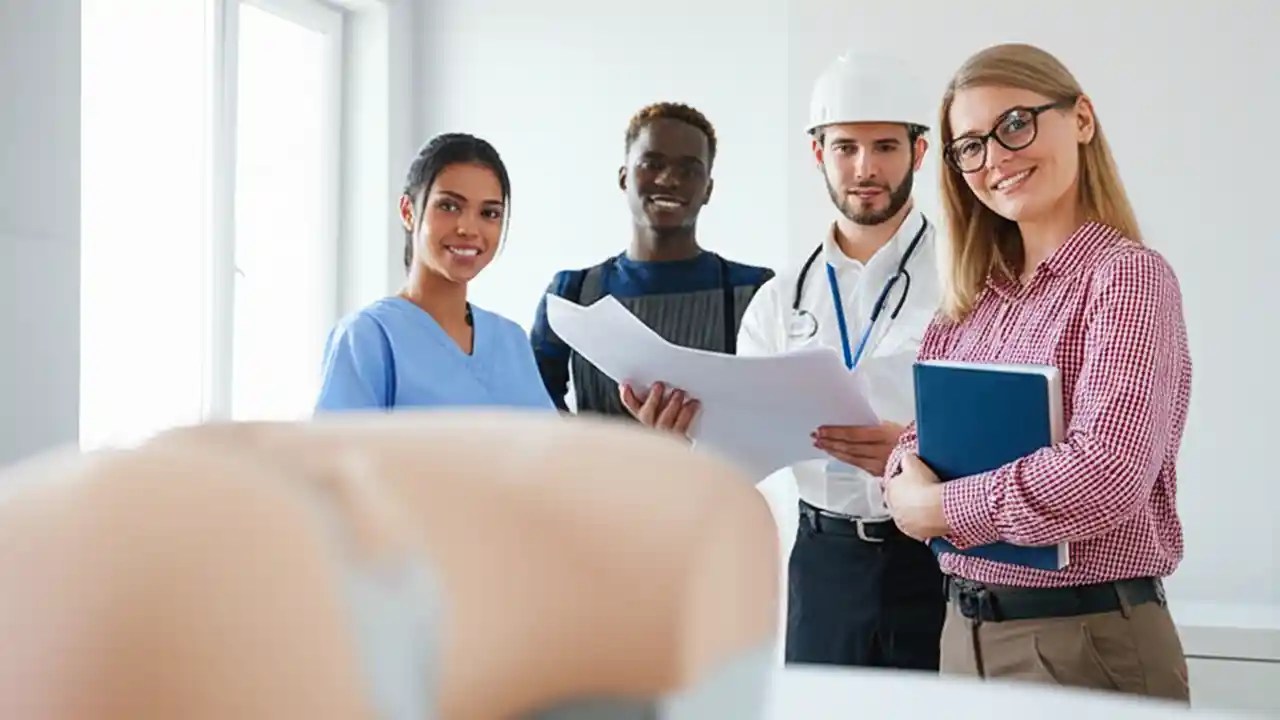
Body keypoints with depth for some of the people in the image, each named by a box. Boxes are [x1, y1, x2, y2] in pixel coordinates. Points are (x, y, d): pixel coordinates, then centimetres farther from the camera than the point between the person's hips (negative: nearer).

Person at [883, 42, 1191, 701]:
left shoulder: (1126, 275, -13)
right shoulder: (975, 301, 9)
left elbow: (1108, 474, -25)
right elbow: (926, 438, 10)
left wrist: (936, 508, -15)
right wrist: (904, 472, -13)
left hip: (1088, 642, -7)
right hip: (966, 631, 7)